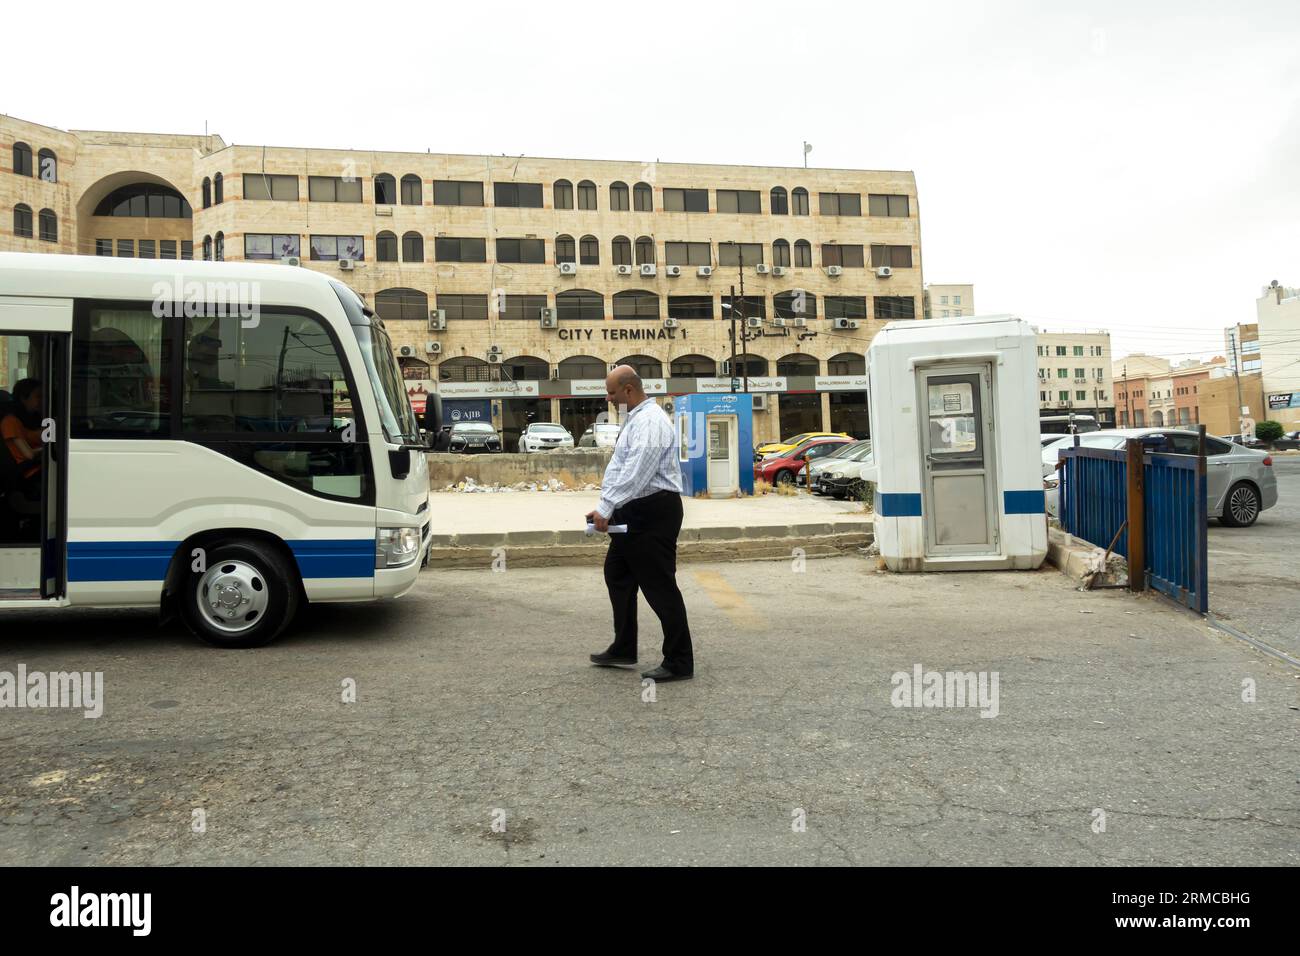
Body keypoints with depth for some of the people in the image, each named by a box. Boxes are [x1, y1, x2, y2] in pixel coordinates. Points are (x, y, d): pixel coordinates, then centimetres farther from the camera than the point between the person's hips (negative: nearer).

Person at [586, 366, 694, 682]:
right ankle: (623, 650, 31)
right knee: (617, 574, 18)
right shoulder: (633, 420, 15)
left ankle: (679, 663, 6)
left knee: (659, 585, -4)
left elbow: (636, 474, -26)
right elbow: (618, 466, 16)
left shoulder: (651, 422, -18)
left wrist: (606, 508, -24)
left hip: (654, 512, -11)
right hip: (634, 511, 11)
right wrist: (605, 507, 9)